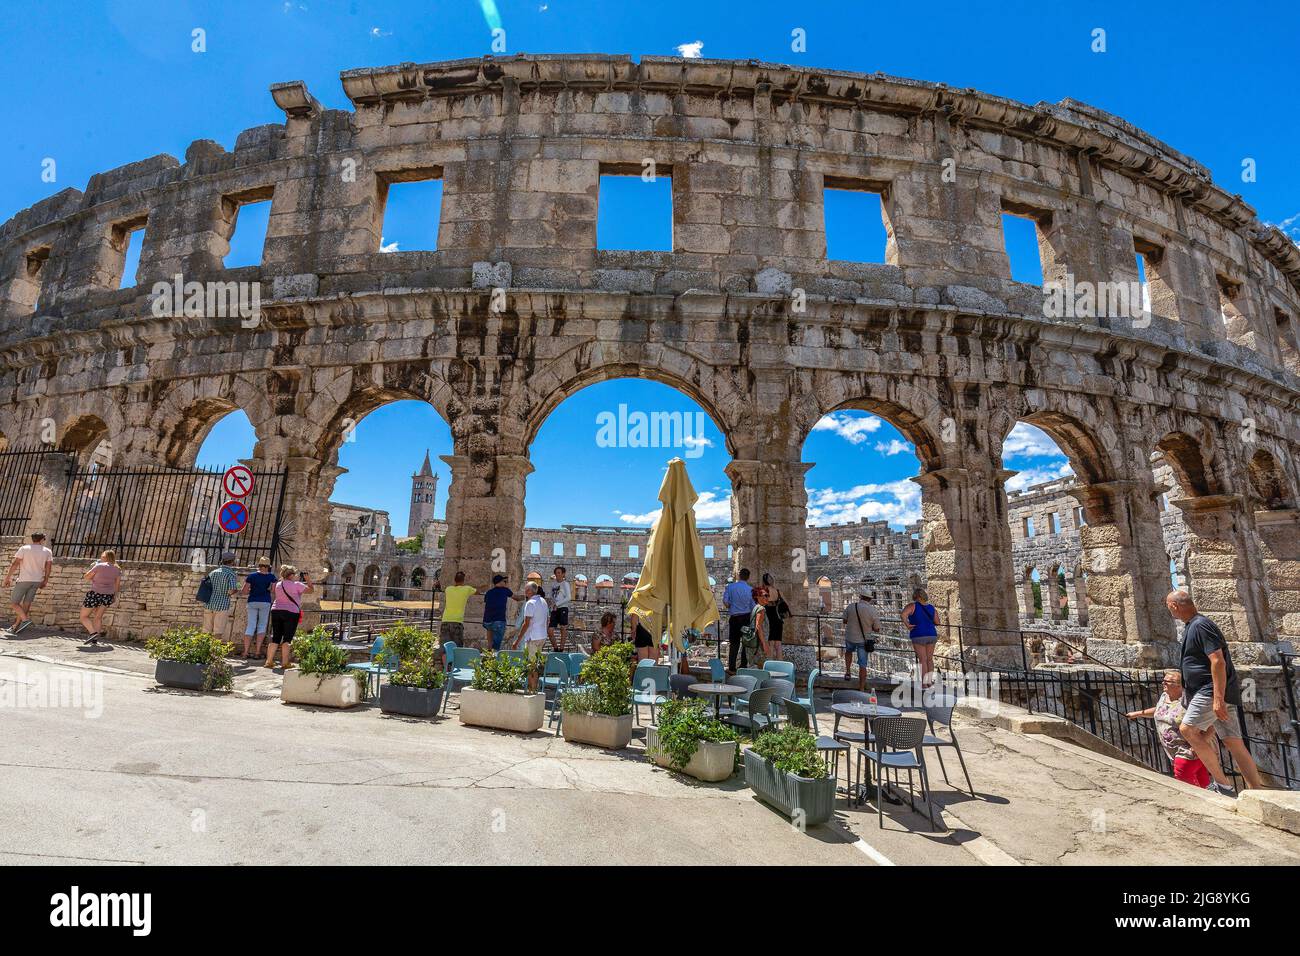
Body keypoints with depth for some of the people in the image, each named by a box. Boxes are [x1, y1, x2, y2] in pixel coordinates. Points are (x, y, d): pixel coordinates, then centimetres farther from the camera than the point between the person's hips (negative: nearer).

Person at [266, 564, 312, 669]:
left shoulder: (278, 584, 10)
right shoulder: (296, 585, -9)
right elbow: (311, 590, -4)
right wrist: (308, 580, 7)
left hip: (276, 611, 6)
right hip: (291, 613, -6)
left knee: (275, 638, 12)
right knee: (287, 638, -1)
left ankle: (269, 662, 15)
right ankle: (284, 663, 0)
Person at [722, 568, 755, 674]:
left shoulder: (729, 587, -3)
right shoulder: (751, 590, -3)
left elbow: (725, 601, -10)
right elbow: (753, 607, 0)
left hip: (734, 617, 0)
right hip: (746, 618, 0)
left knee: (733, 643, 6)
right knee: (745, 642, 11)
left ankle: (731, 668, 6)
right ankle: (743, 666, 14)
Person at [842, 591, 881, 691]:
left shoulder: (850, 606, -9)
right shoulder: (873, 611, -12)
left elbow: (844, 621, 2)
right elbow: (876, 629, -7)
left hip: (850, 638, 1)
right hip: (864, 640, -1)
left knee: (848, 651, 34)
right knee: (862, 665, 7)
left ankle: (848, 671, 23)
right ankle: (861, 688, 11)